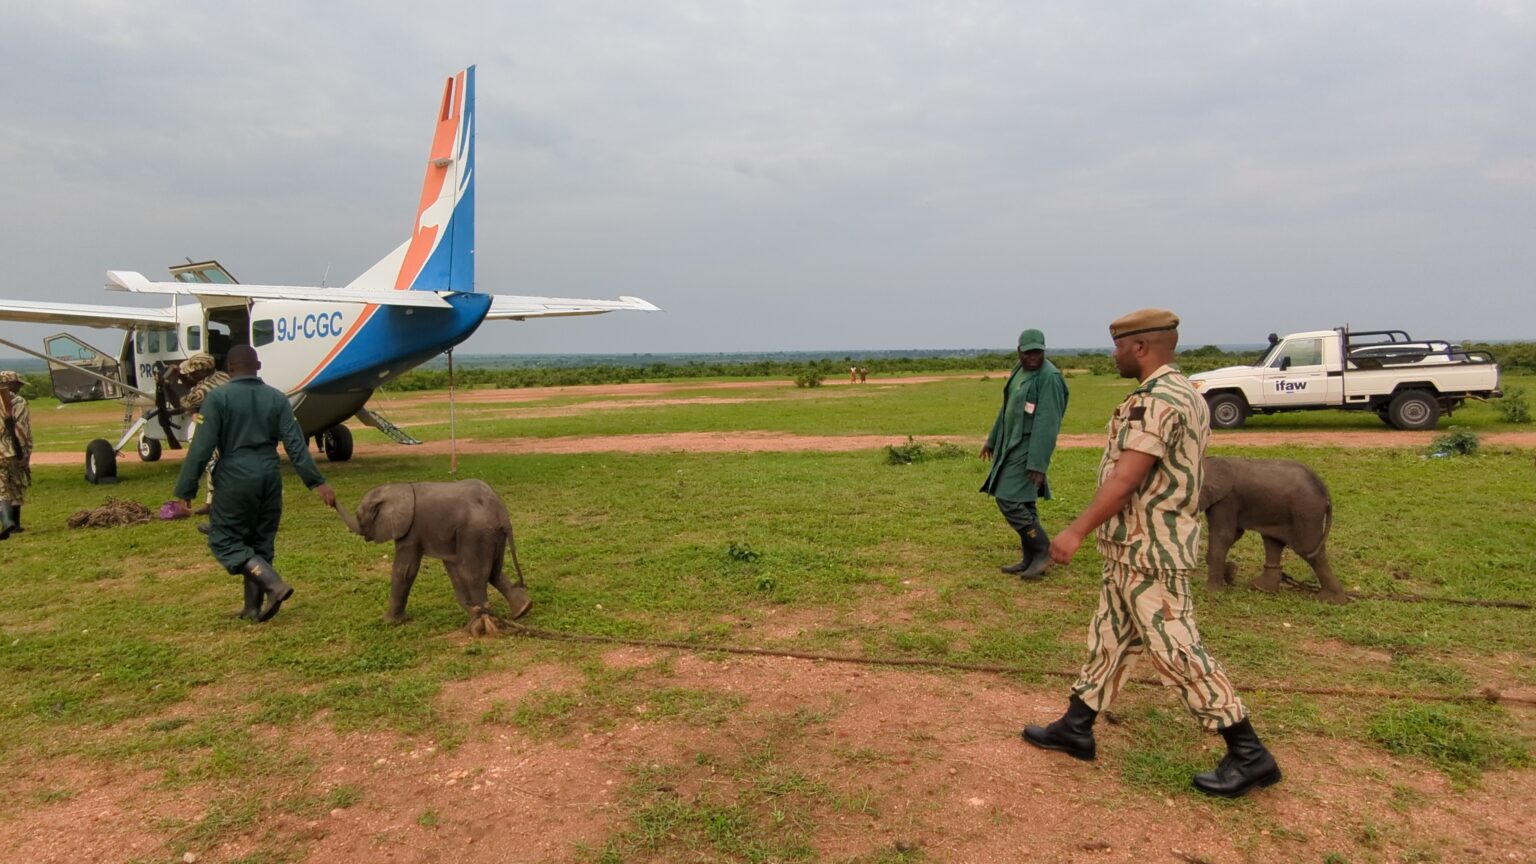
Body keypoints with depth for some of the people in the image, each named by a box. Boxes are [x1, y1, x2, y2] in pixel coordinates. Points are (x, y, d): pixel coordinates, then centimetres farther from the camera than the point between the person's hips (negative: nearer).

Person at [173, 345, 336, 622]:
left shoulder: (218, 398, -6)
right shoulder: (277, 398, 5)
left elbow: (202, 448, -9)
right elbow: (295, 445, -1)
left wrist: (186, 489, -4)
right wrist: (317, 482, -2)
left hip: (235, 479, -4)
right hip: (270, 478, 5)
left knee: (225, 540, 6)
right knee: (261, 543, 14)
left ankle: (274, 585, -11)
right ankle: (253, 607, 19)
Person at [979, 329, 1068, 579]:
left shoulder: (1049, 377, -18)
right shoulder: (1020, 370, 9)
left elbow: (1047, 423, -22)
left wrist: (1038, 464, -24)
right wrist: (993, 439, 24)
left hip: (1031, 447, -9)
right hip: (1014, 445, 9)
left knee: (1009, 499, -12)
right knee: (1022, 501, 11)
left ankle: (1043, 550, 1)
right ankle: (1030, 559, 18)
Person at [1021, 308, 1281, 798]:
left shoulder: (1157, 399, -20)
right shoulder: (1182, 393, 13)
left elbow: (1126, 477, -26)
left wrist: (1077, 531, -23)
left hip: (1147, 550, -11)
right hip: (1137, 547, 11)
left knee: (1175, 649, -3)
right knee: (1110, 635, 16)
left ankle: (1249, 756, 7)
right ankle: (1076, 729, 26)